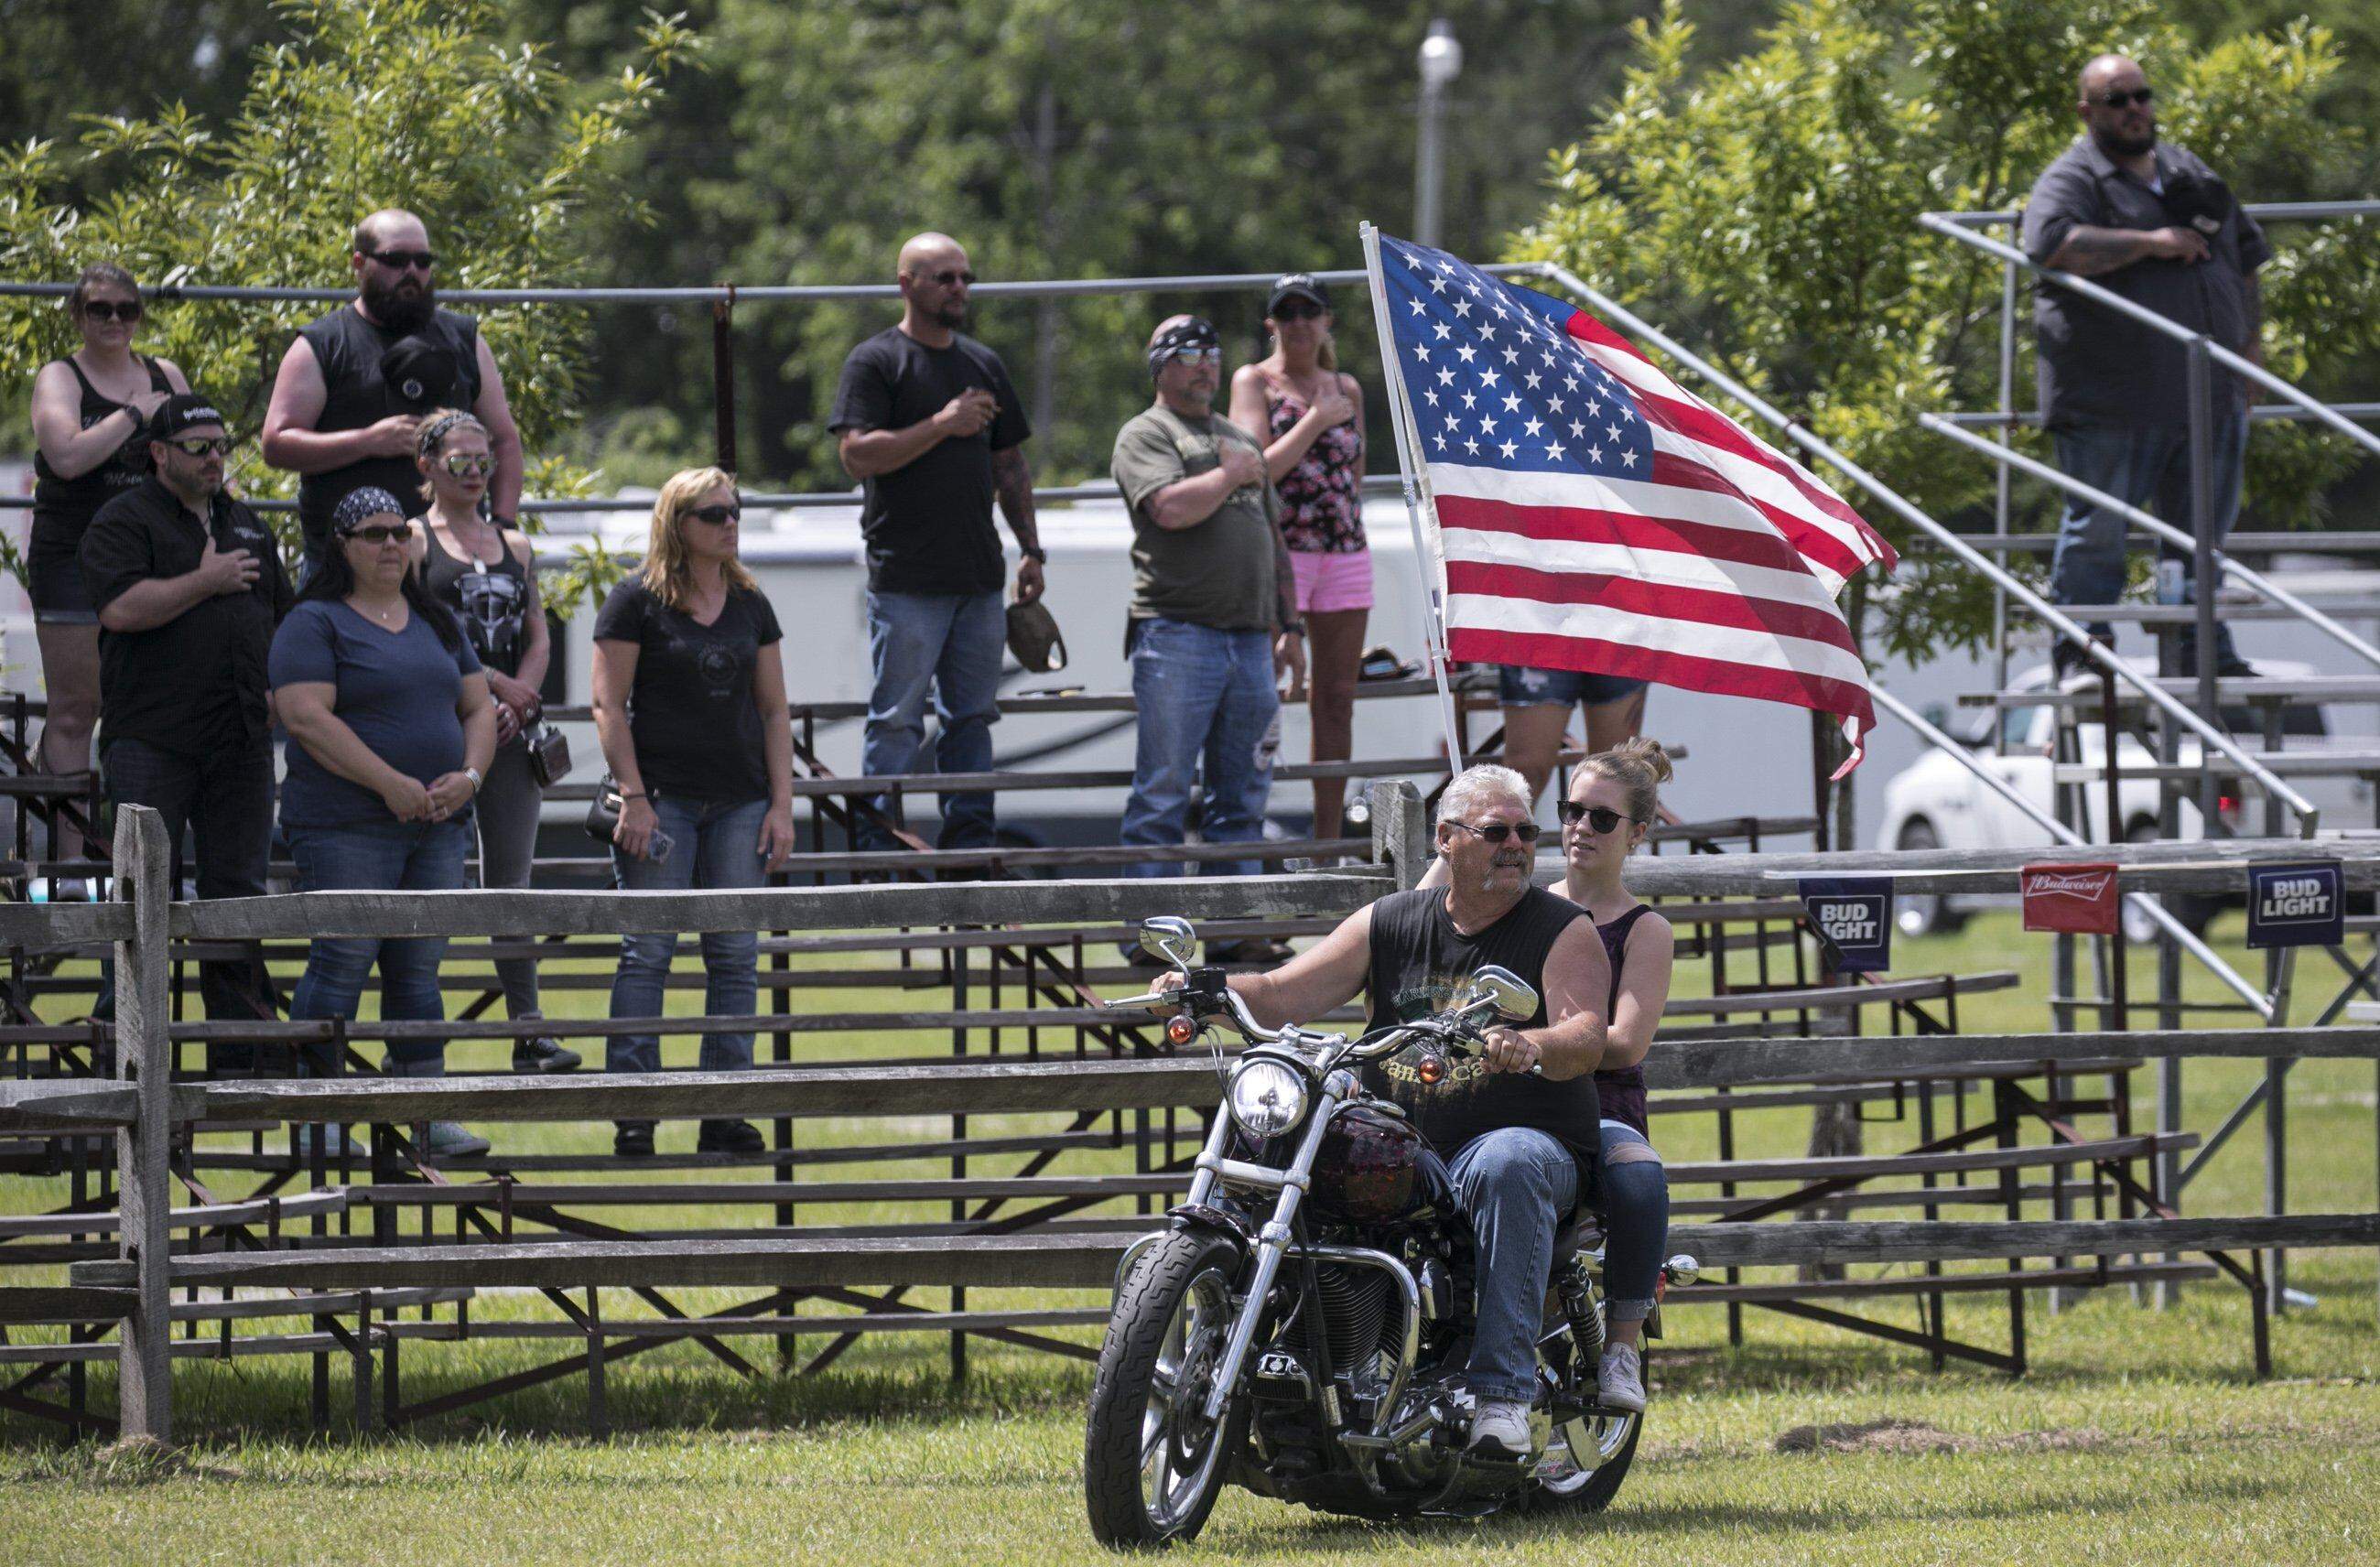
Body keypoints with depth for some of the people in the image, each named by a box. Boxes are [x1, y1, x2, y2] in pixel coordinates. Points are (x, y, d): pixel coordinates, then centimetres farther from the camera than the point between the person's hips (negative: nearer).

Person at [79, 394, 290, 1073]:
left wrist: (278, 686, 12)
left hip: (240, 738, 6)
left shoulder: (247, 527, 19)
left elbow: (281, 616, 28)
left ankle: (240, 1053, 6)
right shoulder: (124, 521, -1)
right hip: (153, 736, -6)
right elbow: (121, 608, -17)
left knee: (238, 890, 4)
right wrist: (207, 581, -11)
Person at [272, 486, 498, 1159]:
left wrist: (468, 776, -3)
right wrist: (391, 784, -19)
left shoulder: (436, 624, 17)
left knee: (419, 970, 6)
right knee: (342, 962, -8)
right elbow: (306, 717, -16)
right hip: (345, 826, -6)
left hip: (437, 825, 6)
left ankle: (433, 1117, 6)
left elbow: (478, 708, 18)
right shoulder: (315, 624, -4)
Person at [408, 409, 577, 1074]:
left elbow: (538, 637, 14)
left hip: (509, 727, 5)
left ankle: (528, 1031, 0)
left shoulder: (515, 546, 18)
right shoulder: (414, 540, 2)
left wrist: (519, 696, -4)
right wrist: (489, 681, -12)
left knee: (511, 873, 2)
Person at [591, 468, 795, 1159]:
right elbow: (609, 705, -4)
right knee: (648, 951, -6)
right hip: (664, 799, -4)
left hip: (740, 802, 5)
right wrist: (633, 797, -12)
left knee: (736, 957, 2)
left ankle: (725, 1115, 6)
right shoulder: (637, 602, -2)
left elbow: (774, 711, 14)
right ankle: (634, 1113, -5)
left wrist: (781, 805, 5)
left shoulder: (750, 605, 12)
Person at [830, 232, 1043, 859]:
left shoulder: (983, 364, 17)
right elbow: (857, 455, -14)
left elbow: (1009, 464, 22)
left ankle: (970, 843, 13)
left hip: (980, 578, 6)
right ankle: (876, 849, -3)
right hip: (905, 576, -6)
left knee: (972, 718, 8)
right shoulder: (875, 361, -3)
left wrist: (1031, 550, 15)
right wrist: (943, 425, -18)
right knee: (897, 720, -6)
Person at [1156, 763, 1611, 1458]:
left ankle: (1502, 1390, -38)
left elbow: (1587, 1037, -14)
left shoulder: (1563, 928, 3)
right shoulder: (1389, 924, 13)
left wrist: (1532, 1047, -38)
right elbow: (1282, 995, 8)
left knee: (1507, 1165, -39)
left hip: (1527, 1136, -3)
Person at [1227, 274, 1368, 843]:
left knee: (1336, 700, 6)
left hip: (1346, 555, 5)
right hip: (1277, 554, -5)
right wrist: (1318, 419, -8)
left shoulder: (1347, 389, 15)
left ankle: (1328, 843, 11)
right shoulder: (1254, 382, 1)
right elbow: (1260, 468, -12)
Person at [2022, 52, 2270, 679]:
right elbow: (2054, 244, -25)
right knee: (2098, 531, -3)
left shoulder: (2190, 175, 18)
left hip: (2209, 392, 6)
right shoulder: (2072, 180, -4)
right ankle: (2081, 647, 5)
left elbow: (2243, 257, 27)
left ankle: (2205, 651, 19)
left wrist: (2250, 339, 18)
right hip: (2111, 401, -6)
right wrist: (2150, 243, -20)